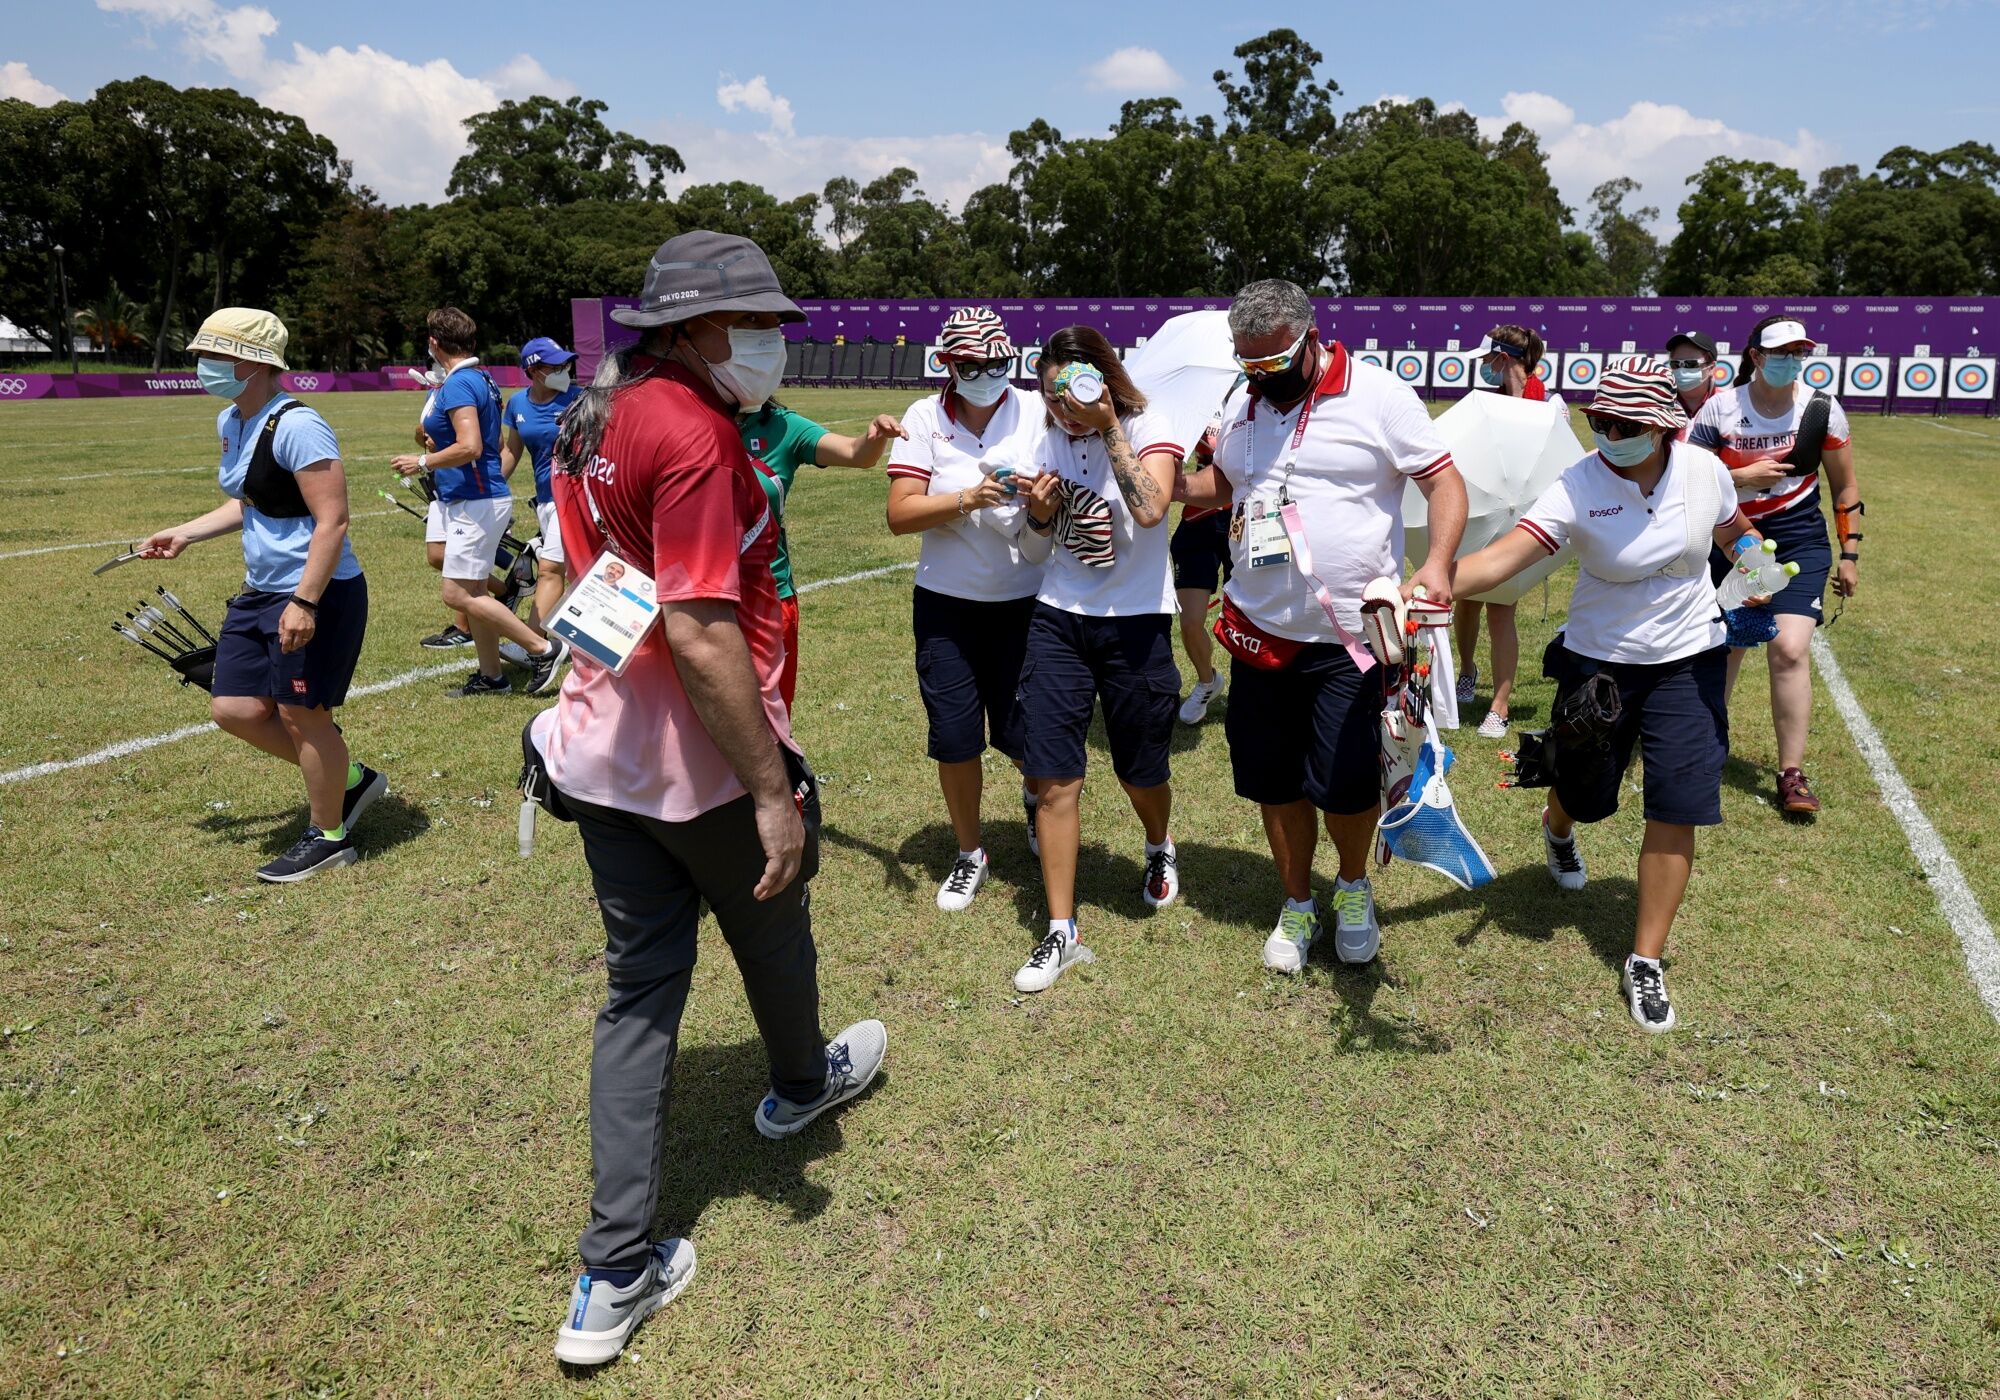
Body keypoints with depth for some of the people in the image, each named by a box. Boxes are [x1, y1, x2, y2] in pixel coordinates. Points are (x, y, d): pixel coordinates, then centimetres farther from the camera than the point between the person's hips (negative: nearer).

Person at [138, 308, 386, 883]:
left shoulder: (296, 426, -18)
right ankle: (348, 779, 26)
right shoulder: (231, 423, 11)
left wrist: (304, 602, -27)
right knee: (234, 708, 9)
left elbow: (332, 520, -23)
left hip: (316, 597, -10)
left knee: (300, 712, 1)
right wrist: (184, 534, 20)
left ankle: (329, 836, 19)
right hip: (260, 593, 10)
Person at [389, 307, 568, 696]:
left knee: (458, 594, -10)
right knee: (473, 593, 13)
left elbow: (470, 447, -26)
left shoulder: (458, 384, -16)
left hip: (475, 503, -10)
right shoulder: (482, 379, 14)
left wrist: (422, 462, -13)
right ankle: (491, 677, 20)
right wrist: (434, 434, 29)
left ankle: (544, 649, -7)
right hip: (476, 500, 10)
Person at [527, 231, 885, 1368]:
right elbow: (703, 635, -27)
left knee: (640, 988, 11)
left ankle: (617, 1275, 16)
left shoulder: (596, 420, 9)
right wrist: (774, 789, -24)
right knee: (774, 932, 21)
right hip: (704, 762, -8)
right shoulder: (691, 431, -20)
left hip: (603, 755, 8)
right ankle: (802, 1084, 52)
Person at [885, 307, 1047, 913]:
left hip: (1024, 600, 0)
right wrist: (967, 500, -26)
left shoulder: (1036, 410, -5)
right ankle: (970, 853, 28)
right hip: (946, 604, 1)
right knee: (953, 737, 4)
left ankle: (1034, 795, 44)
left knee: (1020, 735, 6)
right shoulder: (925, 417, -5)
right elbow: (900, 514, -11)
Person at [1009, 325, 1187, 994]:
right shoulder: (1050, 442, 5)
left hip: (1136, 624, -3)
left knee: (1141, 774, 11)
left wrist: (1108, 428, -23)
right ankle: (1061, 933, 6)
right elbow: (1036, 552, 12)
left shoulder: (1149, 431, -7)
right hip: (1058, 620, 3)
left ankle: (1160, 850, 47)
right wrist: (1038, 516, -10)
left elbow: (1150, 508, -27)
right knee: (1053, 777, -4)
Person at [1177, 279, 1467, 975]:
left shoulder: (1377, 394, -7)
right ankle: (1298, 904, 33)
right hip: (1260, 633, 5)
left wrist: (1437, 564, -23)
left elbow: (1444, 481, -7)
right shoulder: (1242, 404, 10)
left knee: (1344, 785, -3)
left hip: (1350, 638, -5)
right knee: (1274, 782, 11)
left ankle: (1353, 887, 29)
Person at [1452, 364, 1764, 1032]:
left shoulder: (1704, 469, -9)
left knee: (1676, 808, -6)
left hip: (1688, 660, 1)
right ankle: (1557, 827, 56)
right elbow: (1504, 554, -35)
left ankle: (1646, 962, 7)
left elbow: (1732, 529, 16)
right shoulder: (1578, 488, -19)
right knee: (1586, 792, 14)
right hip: (1600, 659, -1)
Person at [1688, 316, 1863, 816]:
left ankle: (1792, 773, -5)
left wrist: (1849, 553, 4)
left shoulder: (1823, 409, -2)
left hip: (1799, 542, -1)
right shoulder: (1720, 408, -5)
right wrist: (1742, 476, -20)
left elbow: (1845, 487, 6)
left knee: (1789, 649, -13)